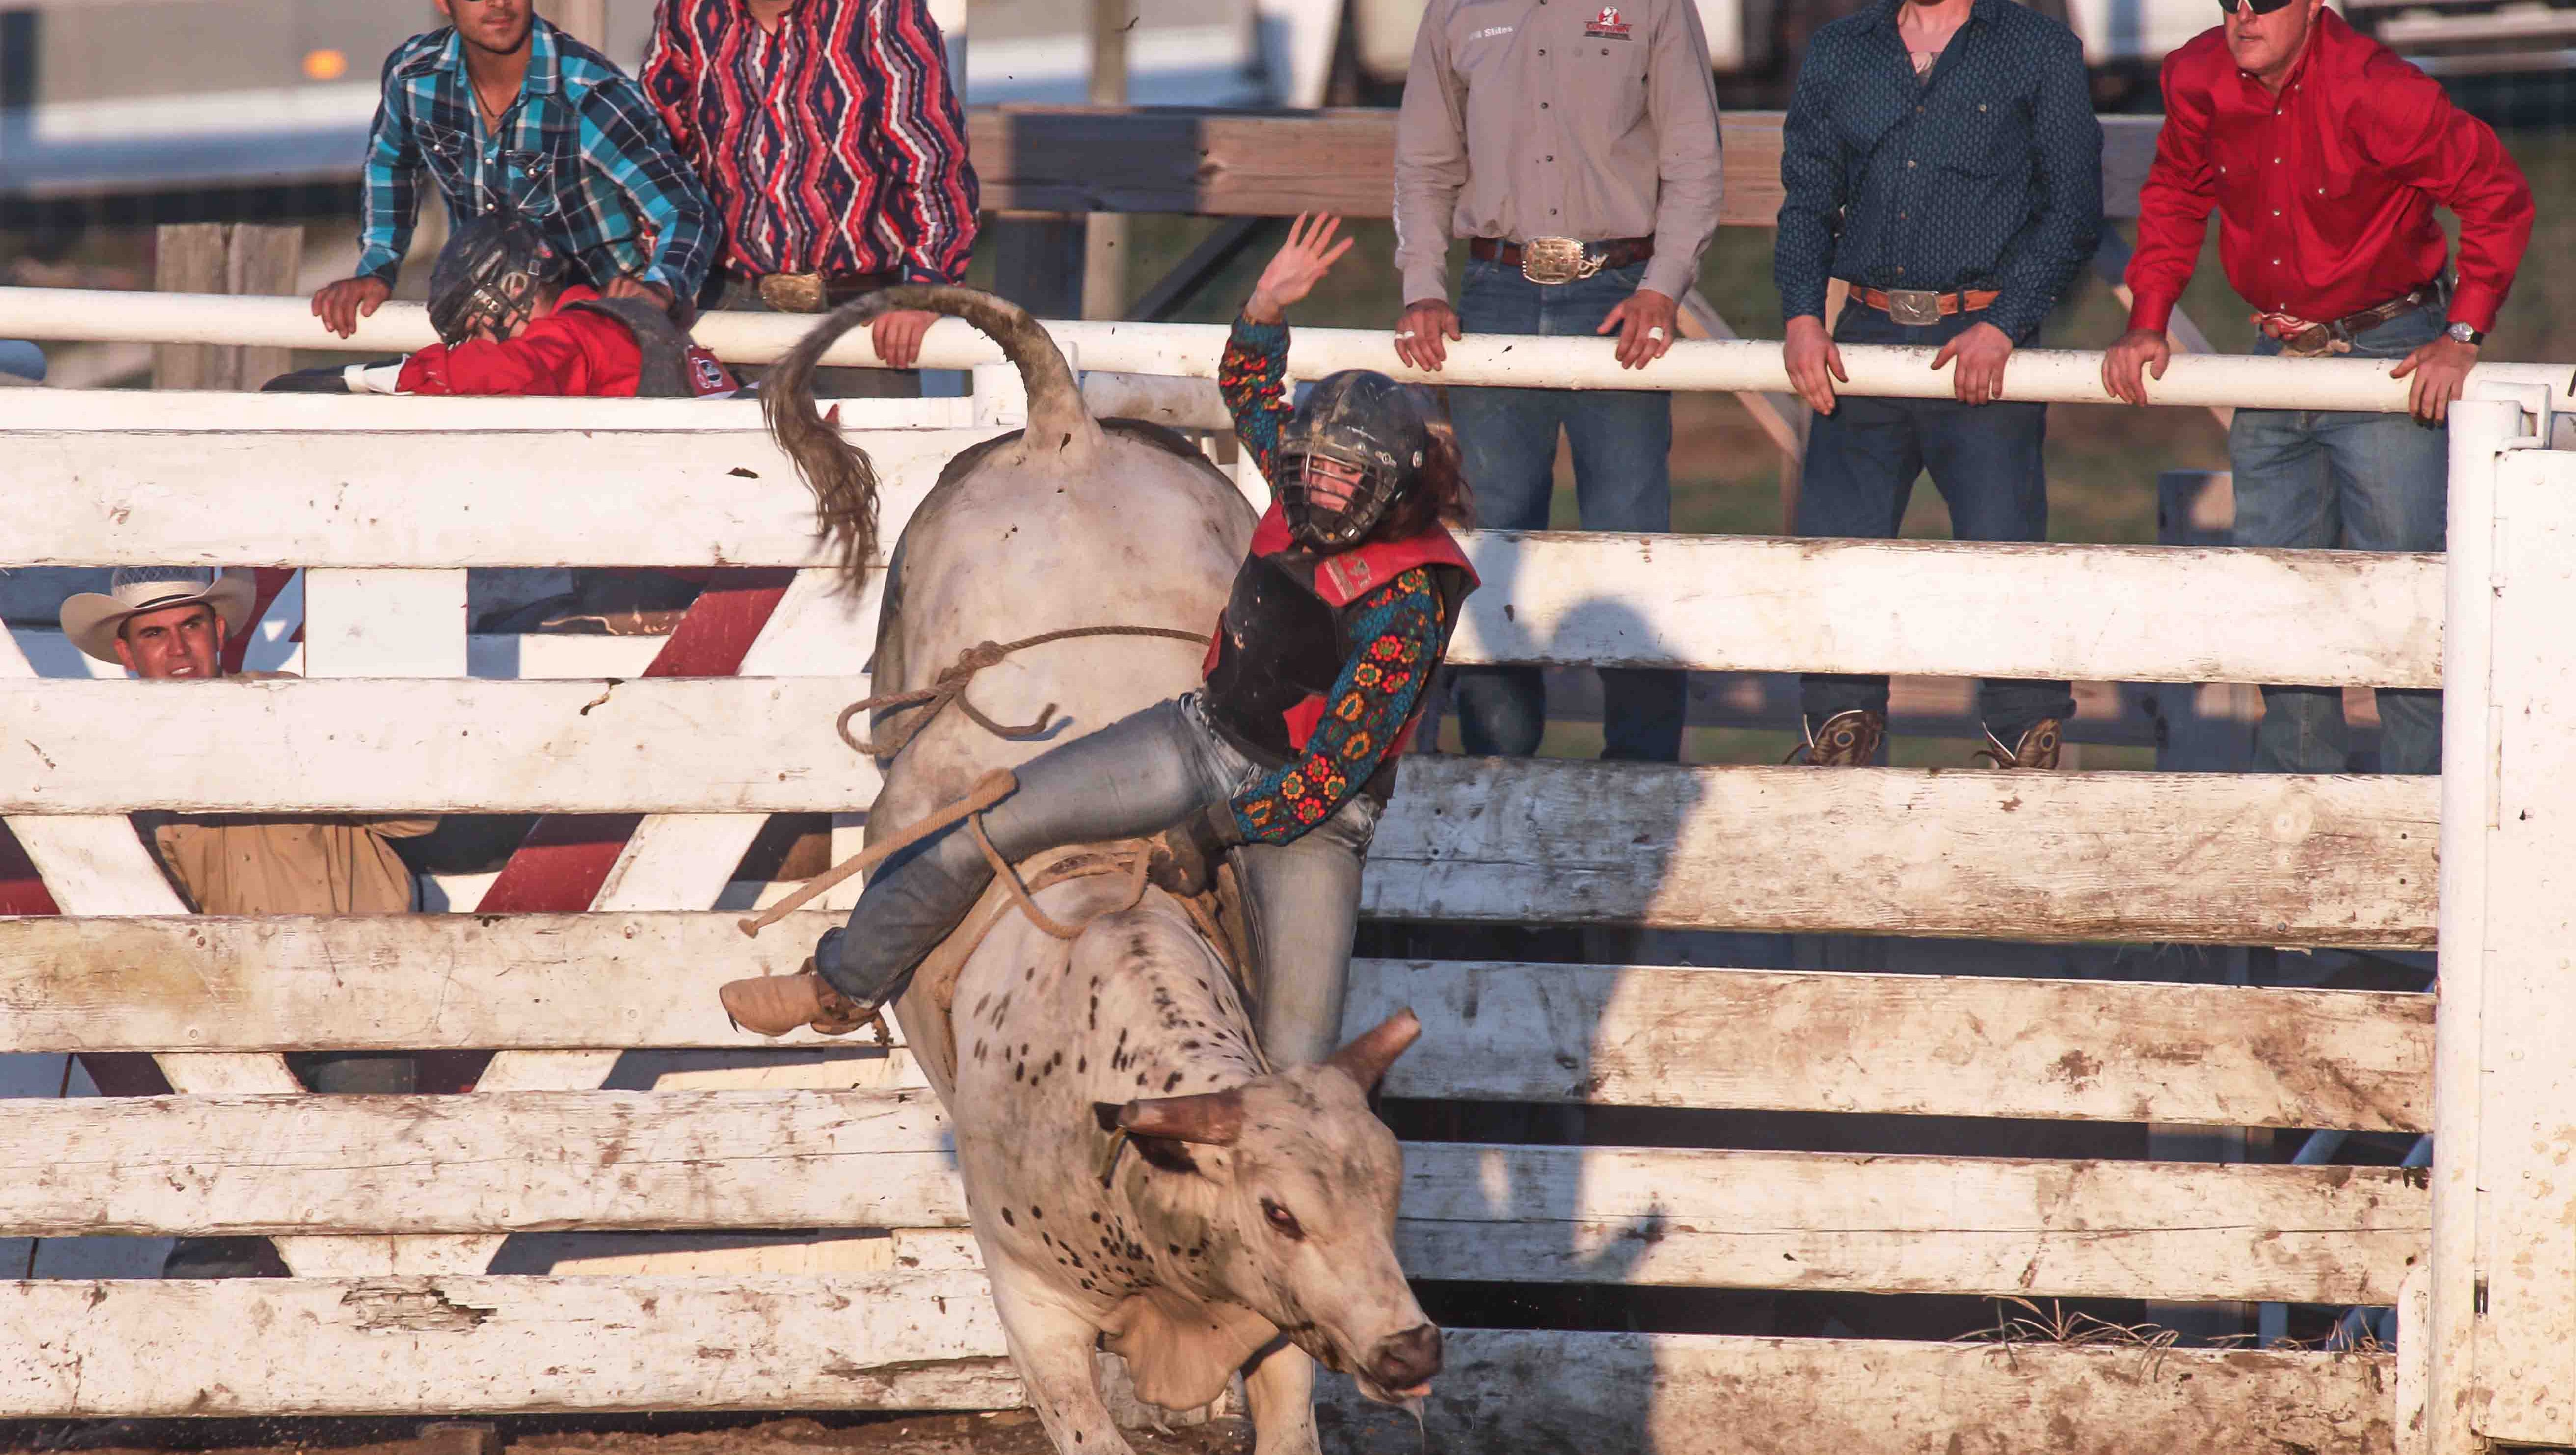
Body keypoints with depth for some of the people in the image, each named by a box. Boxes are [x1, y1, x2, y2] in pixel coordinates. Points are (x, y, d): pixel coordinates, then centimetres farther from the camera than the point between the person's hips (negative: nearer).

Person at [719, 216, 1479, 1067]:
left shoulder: (1412, 606, -25)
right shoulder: (1309, 501, -6)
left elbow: (1333, 773, -24)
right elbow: (1248, 390, 17)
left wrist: (1203, 837, -19)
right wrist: (1266, 308, -1)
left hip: (1310, 813, -6)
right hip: (1206, 738, 6)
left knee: (1295, 1060, -16)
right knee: (993, 821, -3)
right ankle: (846, 988, 15)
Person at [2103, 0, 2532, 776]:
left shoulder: (2374, 93, -23)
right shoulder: (2198, 81, -6)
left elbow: (2497, 195, -16)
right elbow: (2175, 199, 12)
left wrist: (2462, 335, -20)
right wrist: (2147, 320, 2)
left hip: (2390, 355, -6)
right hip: (2278, 356, 6)